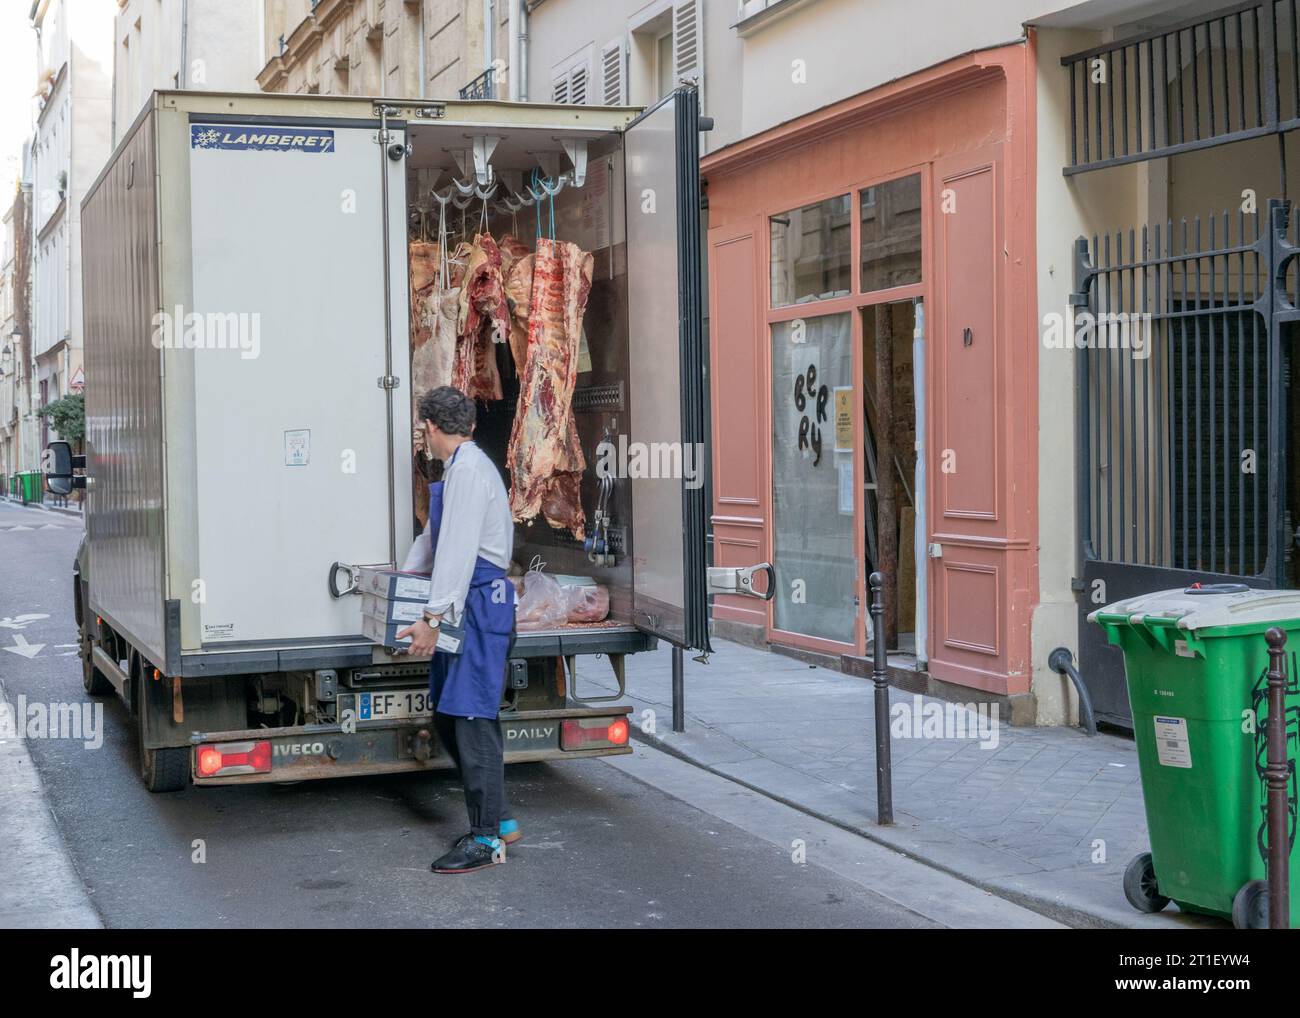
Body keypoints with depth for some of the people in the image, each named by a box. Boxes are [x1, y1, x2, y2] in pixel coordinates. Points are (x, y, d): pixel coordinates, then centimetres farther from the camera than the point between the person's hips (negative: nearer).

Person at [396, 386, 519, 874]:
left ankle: (486, 838, -3)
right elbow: (436, 535, 34)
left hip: (478, 603, -10)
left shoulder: (469, 470, -14)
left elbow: (458, 550, -21)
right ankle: (497, 819, 19)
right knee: (447, 717, 12)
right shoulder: (460, 469, 19)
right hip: (465, 606, 10)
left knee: (472, 719, -8)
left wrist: (432, 619, -22)